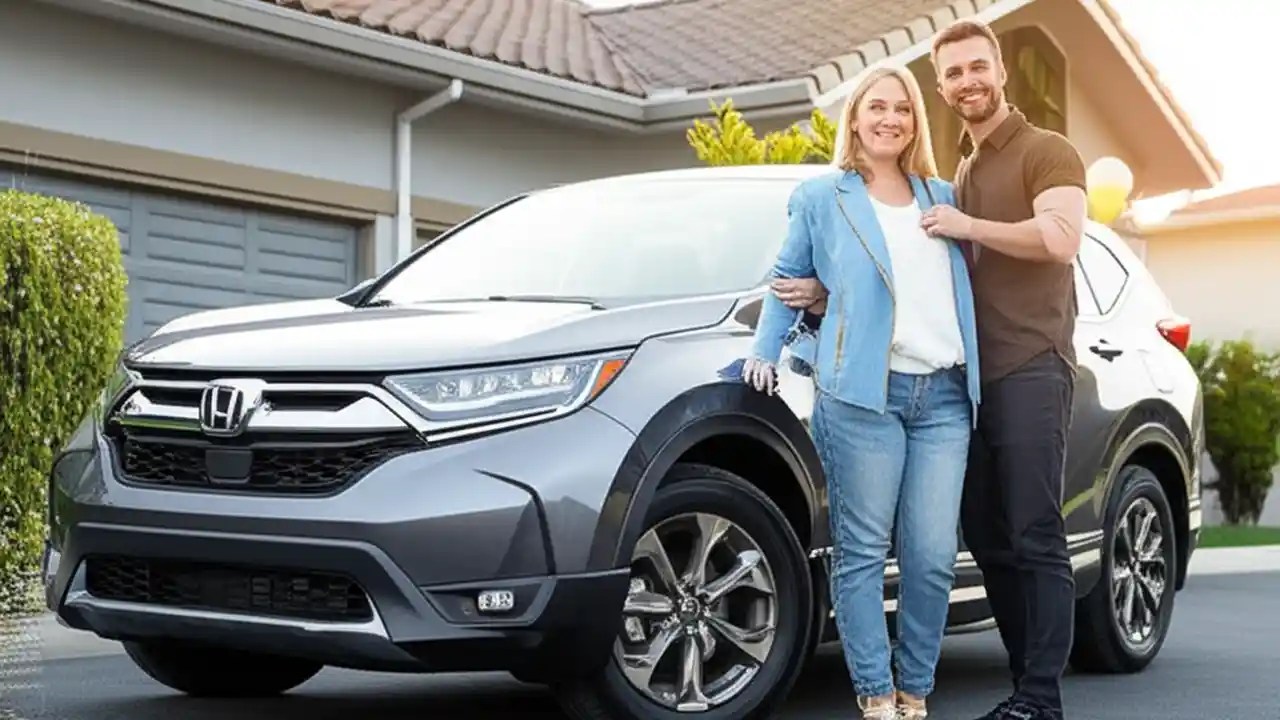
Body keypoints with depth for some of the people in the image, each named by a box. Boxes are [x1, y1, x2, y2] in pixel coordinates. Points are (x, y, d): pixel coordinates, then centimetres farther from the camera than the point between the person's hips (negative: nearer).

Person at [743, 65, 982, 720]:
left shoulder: (943, 197, 20)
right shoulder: (821, 198, 10)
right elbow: (788, 279, 15)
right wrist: (765, 351, 7)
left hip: (943, 395, 3)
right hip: (861, 393, -3)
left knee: (933, 556, -3)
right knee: (863, 552, -5)